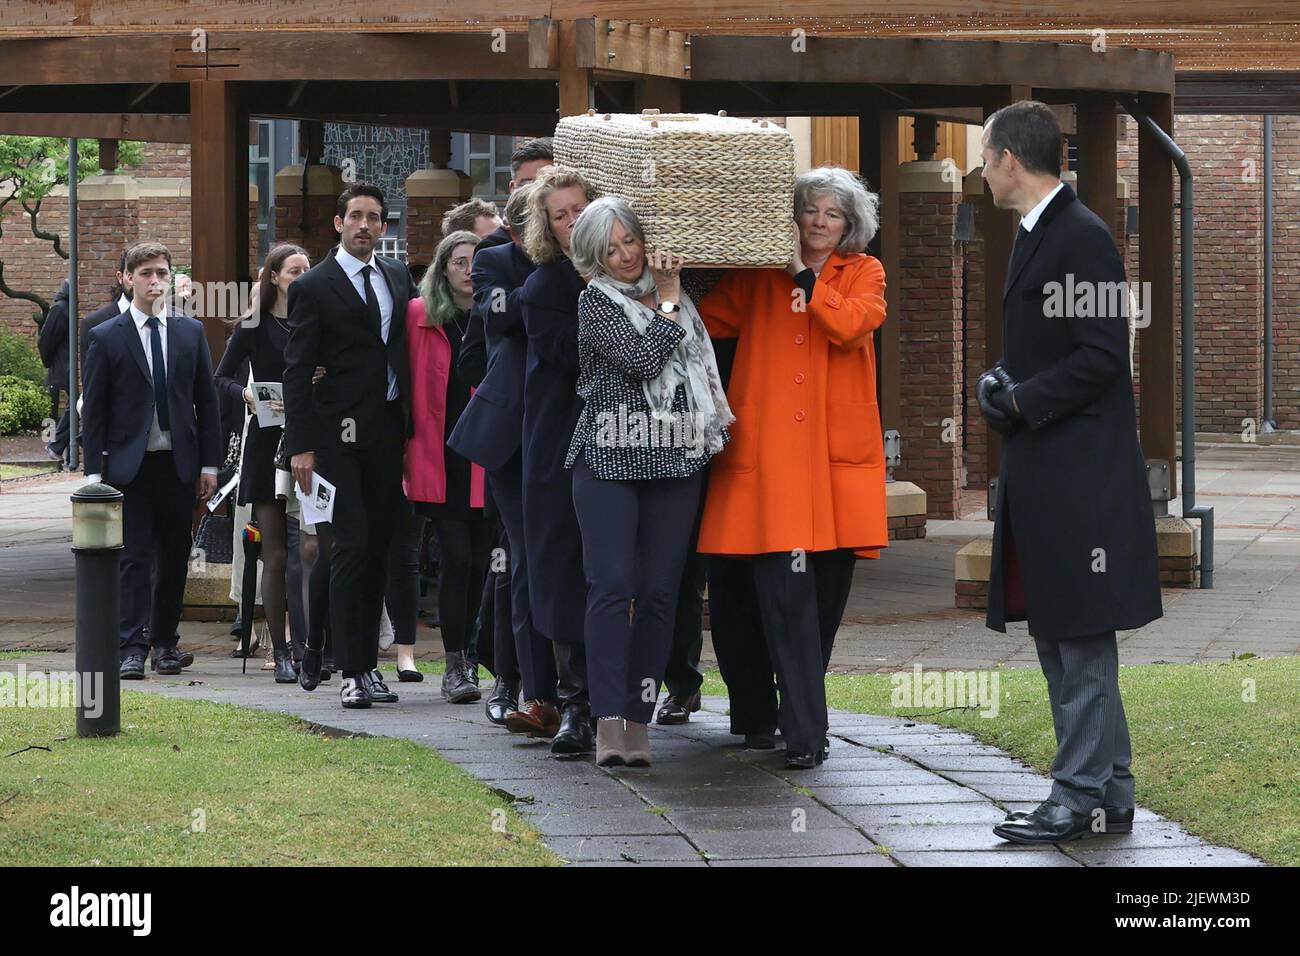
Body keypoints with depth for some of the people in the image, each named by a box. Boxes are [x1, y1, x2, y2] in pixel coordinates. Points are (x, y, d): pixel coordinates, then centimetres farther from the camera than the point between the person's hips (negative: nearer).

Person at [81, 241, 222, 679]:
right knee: (134, 557, -7)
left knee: (174, 557, 8)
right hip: (129, 464, -3)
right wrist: (95, 470, -6)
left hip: (179, 463, 3)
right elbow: (94, 411, 0)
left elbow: (206, 401, 10)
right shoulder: (106, 337, 1)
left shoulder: (190, 332, 9)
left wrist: (209, 464, 5)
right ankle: (132, 648, -10)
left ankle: (165, 640, 19)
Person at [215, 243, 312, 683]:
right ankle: (281, 652, 4)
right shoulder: (254, 327, 3)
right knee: (276, 555, -1)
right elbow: (221, 377, 5)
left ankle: (304, 644, 4)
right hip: (268, 443, -2)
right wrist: (247, 394, -14)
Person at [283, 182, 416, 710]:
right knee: (351, 547, -9)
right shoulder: (314, 286, -3)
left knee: (377, 549, 7)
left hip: (390, 429, 5)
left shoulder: (398, 276, 13)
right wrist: (301, 445, -11)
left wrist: (412, 426, 9)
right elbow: (297, 370, -5)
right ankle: (351, 672, -7)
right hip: (340, 434, -5)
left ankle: (367, 662, 12)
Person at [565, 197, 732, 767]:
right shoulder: (596, 302, 0)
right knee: (612, 585, -12)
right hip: (609, 458, -4)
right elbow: (641, 359, -12)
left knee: (660, 591, 0)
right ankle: (608, 721, -14)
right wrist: (668, 303, -2)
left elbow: (704, 362, 21)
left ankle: (639, 720, 3)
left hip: (675, 462, 4)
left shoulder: (672, 294, 15)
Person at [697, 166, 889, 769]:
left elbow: (849, 325, -8)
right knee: (784, 586, -12)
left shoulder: (863, 274, 11)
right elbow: (705, 322, 4)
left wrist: (803, 277, -5)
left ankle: (802, 712, 23)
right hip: (770, 451, -1)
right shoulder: (756, 277, 12)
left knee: (827, 585, 5)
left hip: (839, 451, 1)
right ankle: (803, 732, -13)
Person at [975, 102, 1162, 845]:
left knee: (1081, 642, -5)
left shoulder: (1083, 238, -15)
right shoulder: (1038, 235, 15)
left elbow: (1102, 355, -20)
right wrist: (1002, 380, 5)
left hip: (1080, 477, -10)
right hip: (1044, 474, 10)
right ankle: (1108, 793, 20)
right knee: (1060, 640, 14)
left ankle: (1083, 796, 0)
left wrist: (1024, 400, -15)